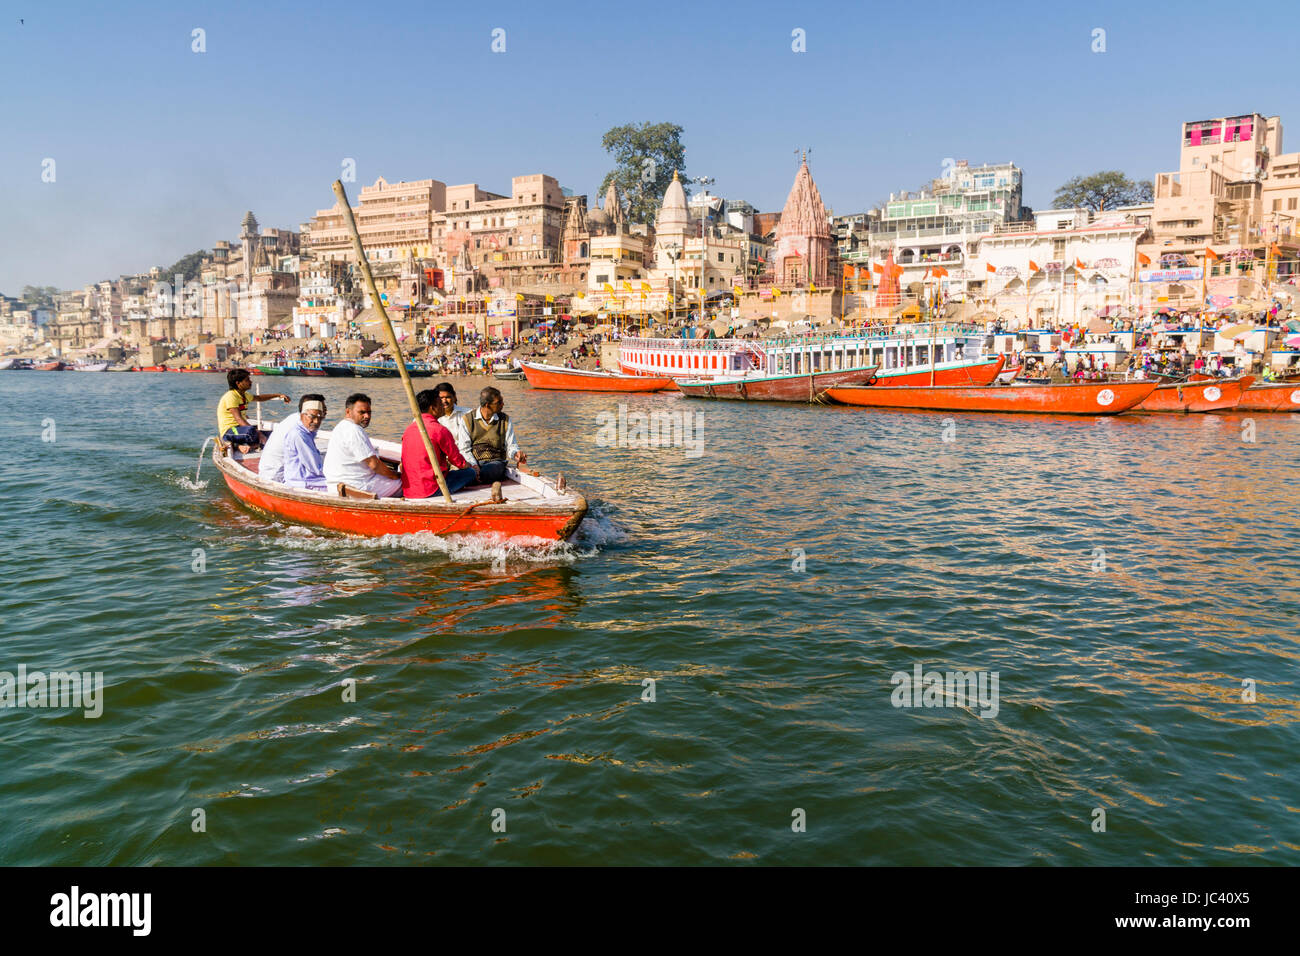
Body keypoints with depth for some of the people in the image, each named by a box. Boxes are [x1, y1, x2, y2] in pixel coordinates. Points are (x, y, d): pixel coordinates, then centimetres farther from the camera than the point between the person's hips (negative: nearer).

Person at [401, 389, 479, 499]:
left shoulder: (408, 429, 10)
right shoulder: (439, 429, -12)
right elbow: (457, 461, -3)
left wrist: (446, 463, 28)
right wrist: (472, 467, 18)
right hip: (430, 491, -8)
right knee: (471, 472, 4)